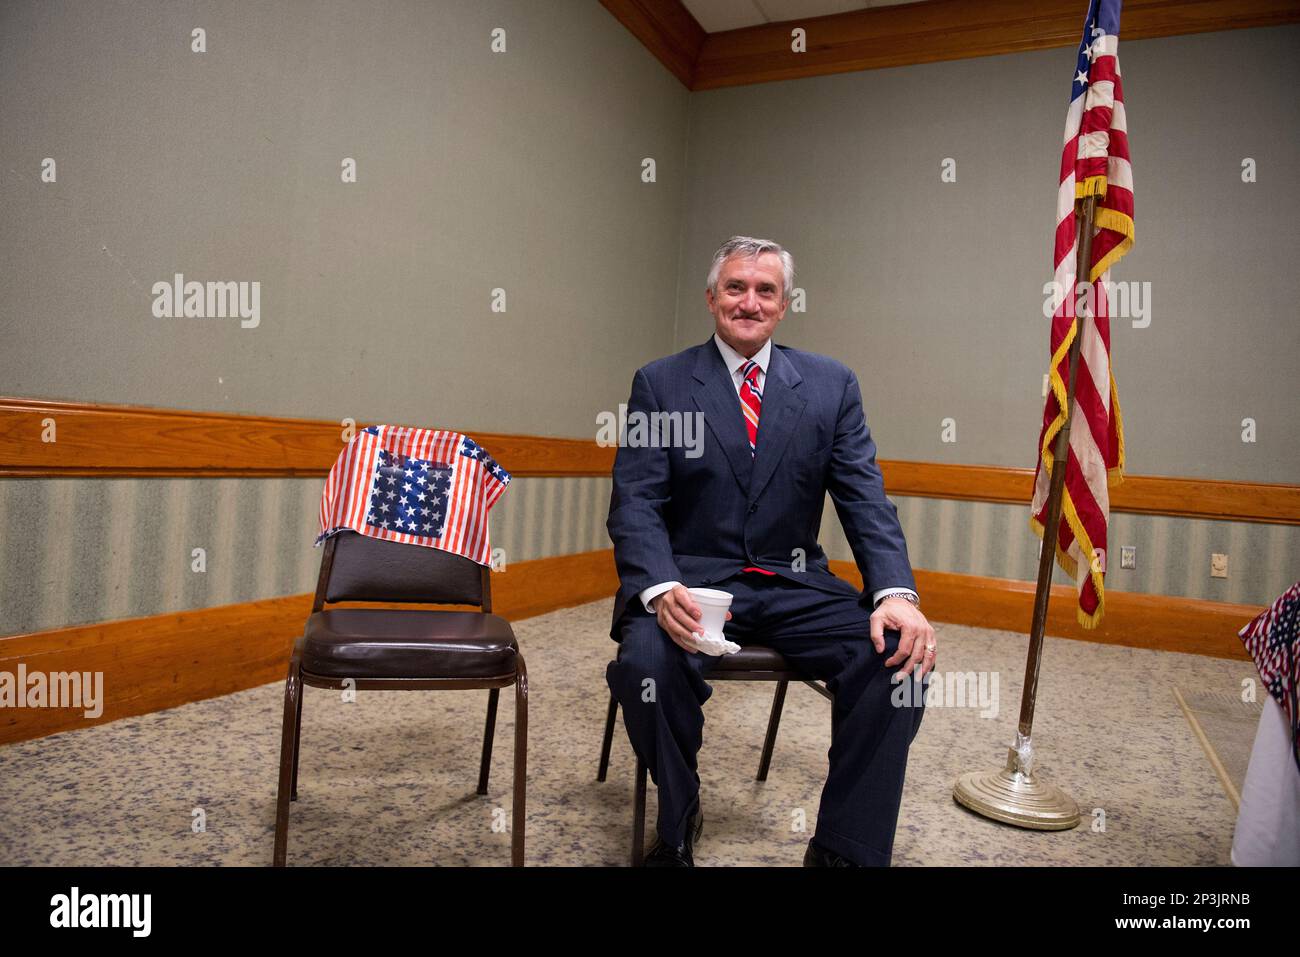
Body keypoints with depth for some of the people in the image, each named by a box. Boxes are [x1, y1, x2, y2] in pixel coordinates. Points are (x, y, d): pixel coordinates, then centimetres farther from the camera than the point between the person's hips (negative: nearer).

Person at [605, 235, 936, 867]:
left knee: (900, 658, -22)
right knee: (646, 659, -31)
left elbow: (866, 501, 1)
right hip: (692, 582, -2)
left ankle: (844, 849, -2)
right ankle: (677, 823, 1)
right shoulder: (659, 383, 2)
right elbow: (635, 504, -6)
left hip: (795, 586, 2)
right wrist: (662, 589, -26)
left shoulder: (832, 385, 7)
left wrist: (896, 594, -18)